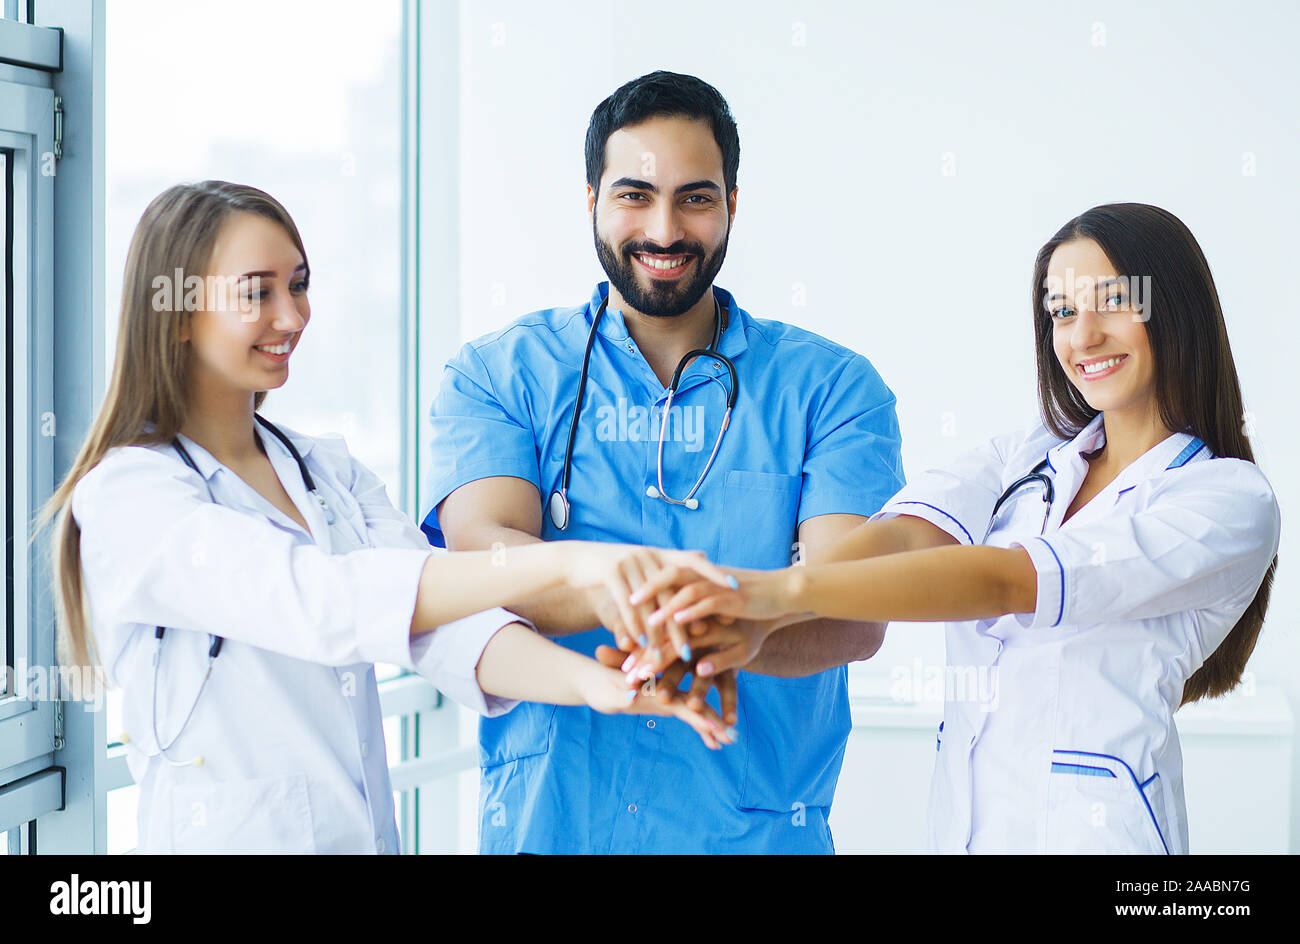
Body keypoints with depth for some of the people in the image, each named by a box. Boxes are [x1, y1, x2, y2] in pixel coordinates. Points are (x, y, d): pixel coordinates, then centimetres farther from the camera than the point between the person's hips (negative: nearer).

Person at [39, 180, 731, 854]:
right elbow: (317, 601, -28)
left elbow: (448, 626, -8)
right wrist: (561, 561, -35)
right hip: (227, 837, -6)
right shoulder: (124, 495, -14)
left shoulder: (330, 470, 6)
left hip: (372, 831, 6)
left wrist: (588, 680, -27)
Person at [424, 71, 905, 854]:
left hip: (760, 828, 0)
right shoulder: (499, 376, 2)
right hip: (547, 822, 0)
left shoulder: (830, 387, 0)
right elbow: (482, 555, -15)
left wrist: (735, 633, -36)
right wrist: (608, 585, -38)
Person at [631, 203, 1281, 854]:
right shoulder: (1022, 460, 8)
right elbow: (905, 531, -12)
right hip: (958, 823, 5)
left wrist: (782, 590, -31)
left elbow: (1006, 580, -22)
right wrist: (749, 621, -31)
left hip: (1091, 828, -4)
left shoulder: (1234, 500, -10)